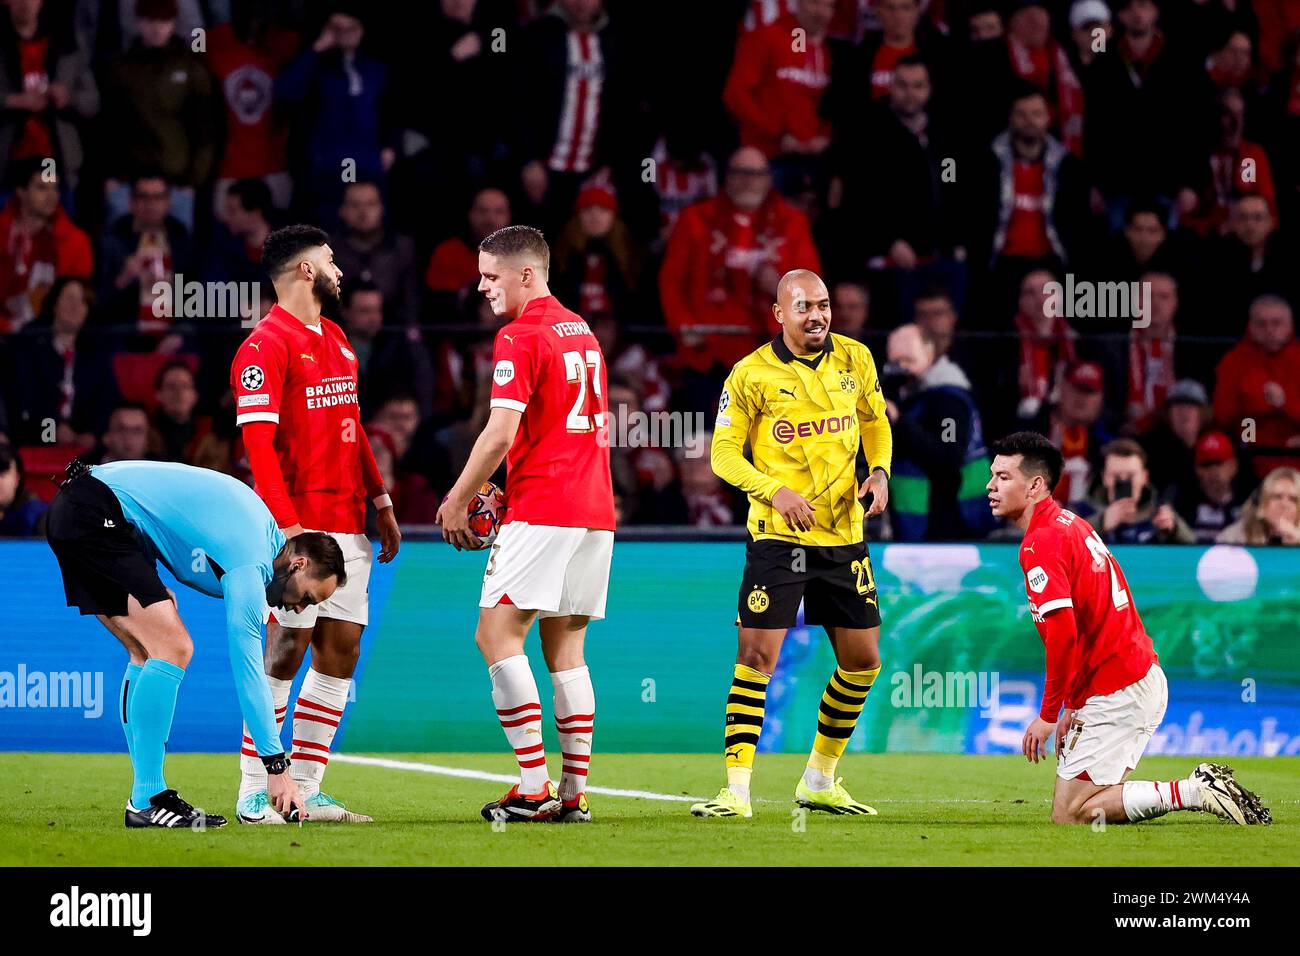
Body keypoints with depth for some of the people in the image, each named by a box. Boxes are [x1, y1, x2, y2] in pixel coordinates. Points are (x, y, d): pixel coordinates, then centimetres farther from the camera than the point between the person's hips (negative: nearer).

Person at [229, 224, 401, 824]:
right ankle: (254, 794, -3)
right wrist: (287, 524, -23)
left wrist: (379, 500, 19)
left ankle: (305, 788, 10)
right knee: (286, 650, -8)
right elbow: (258, 442, -17)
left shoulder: (335, 340, 18)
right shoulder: (265, 346, -10)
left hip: (347, 524, 8)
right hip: (299, 525, -8)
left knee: (341, 650, 6)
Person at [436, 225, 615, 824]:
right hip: (595, 510, 9)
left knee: (497, 635, -7)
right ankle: (574, 792, 6)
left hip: (542, 511, -9)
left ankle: (534, 787, -15)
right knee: (565, 648, 10)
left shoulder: (521, 337, -10)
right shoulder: (582, 333, 18)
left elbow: (501, 435, -16)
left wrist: (456, 502, -5)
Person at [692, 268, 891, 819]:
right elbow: (724, 453, -6)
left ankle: (819, 782, 25)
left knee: (862, 661, 9)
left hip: (844, 535, 5)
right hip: (778, 538, -5)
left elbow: (875, 421, 19)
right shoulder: (752, 374, -9)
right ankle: (737, 790, -9)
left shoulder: (855, 359, 4)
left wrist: (880, 471, 0)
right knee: (756, 655, -12)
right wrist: (775, 491, -20)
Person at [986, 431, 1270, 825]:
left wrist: (1048, 715, -18)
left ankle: (1195, 792, -10)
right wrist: (1074, 706, 21)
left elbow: (1063, 633, -25)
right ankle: (1205, 788, 6)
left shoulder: (1041, 542, -15)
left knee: (1070, 814, -6)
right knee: (1089, 800, 14)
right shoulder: (1071, 524, 16)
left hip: (1116, 695, -10)